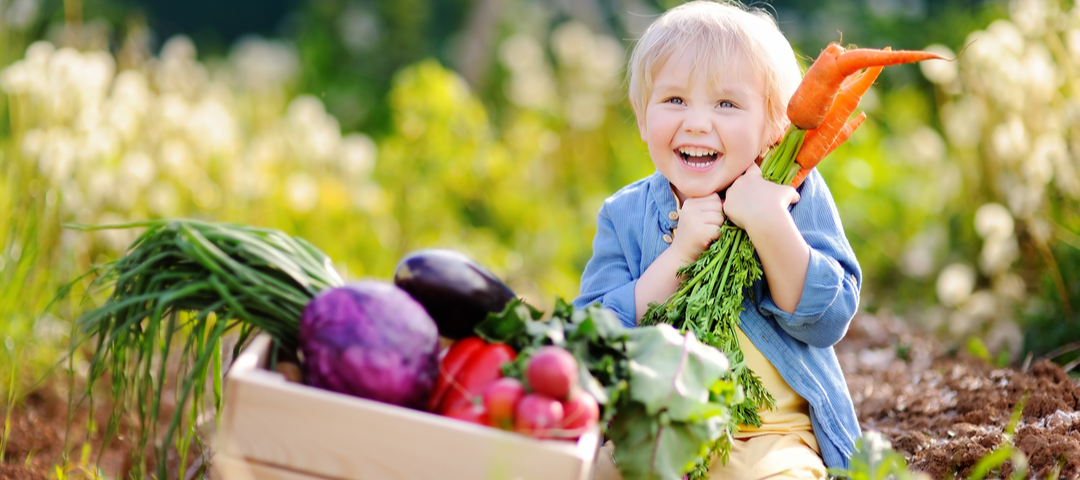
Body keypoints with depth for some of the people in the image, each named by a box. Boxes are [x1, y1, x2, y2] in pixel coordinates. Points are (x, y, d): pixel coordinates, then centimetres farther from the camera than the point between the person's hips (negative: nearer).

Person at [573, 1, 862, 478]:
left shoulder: (798, 196, -2)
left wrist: (769, 224, -24)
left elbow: (828, 322, -12)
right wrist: (680, 252, -19)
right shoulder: (626, 215, 2)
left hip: (771, 433, -1)